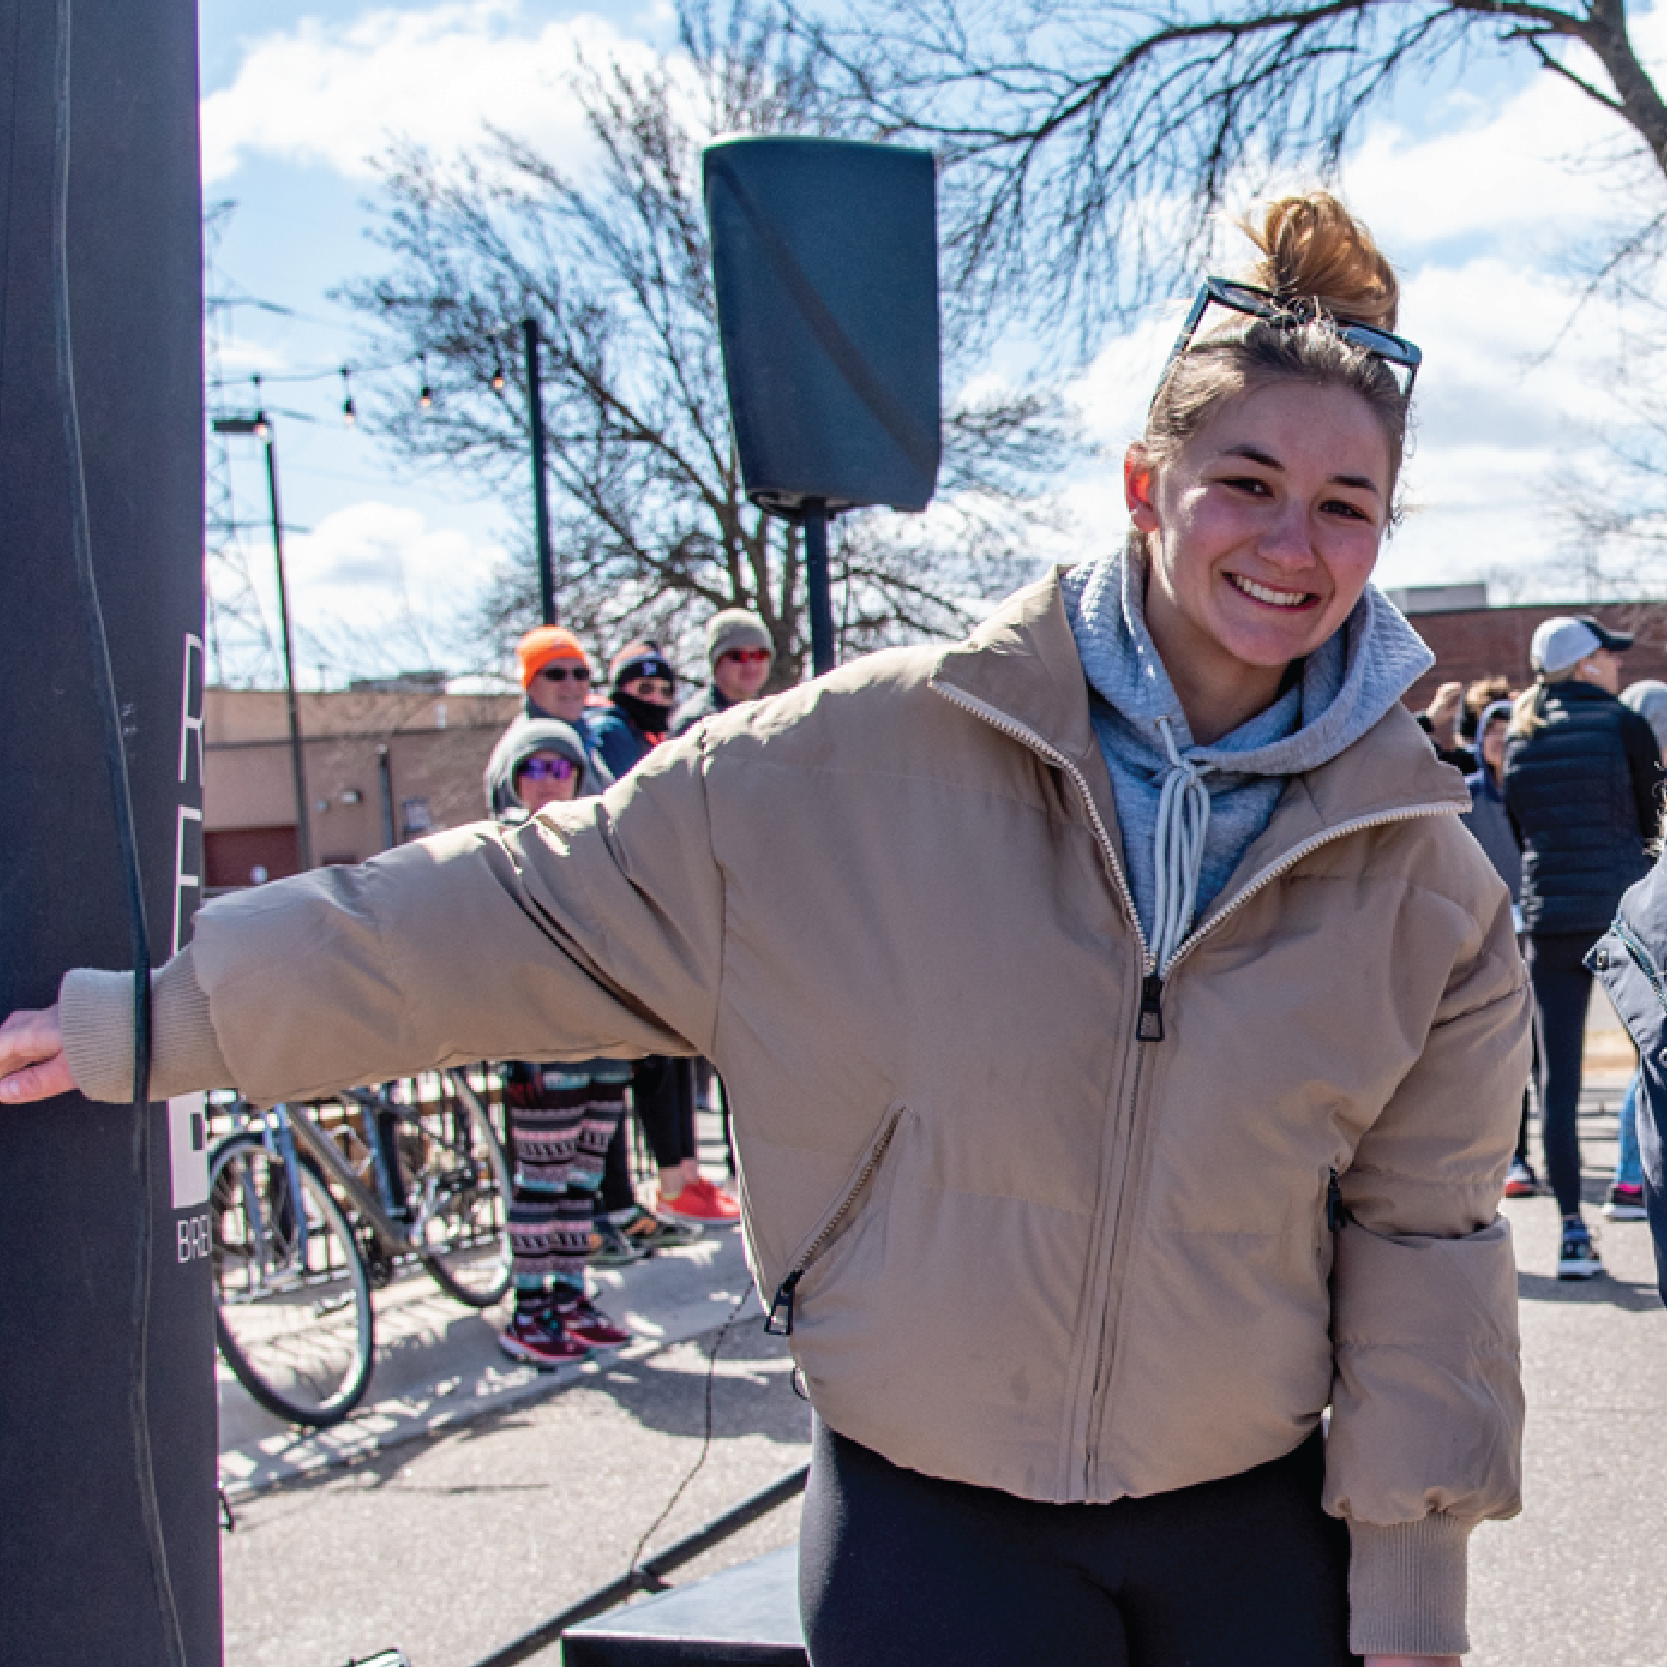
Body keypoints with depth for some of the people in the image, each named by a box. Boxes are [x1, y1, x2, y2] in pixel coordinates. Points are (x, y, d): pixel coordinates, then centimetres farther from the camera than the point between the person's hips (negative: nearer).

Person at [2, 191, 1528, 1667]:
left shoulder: (1420, 878, -2)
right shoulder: (866, 764, -10)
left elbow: (1425, 1242, 4)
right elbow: (535, 913, -4)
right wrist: (144, 1018, -1)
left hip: (1255, 1532, 2)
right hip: (928, 1532, -2)